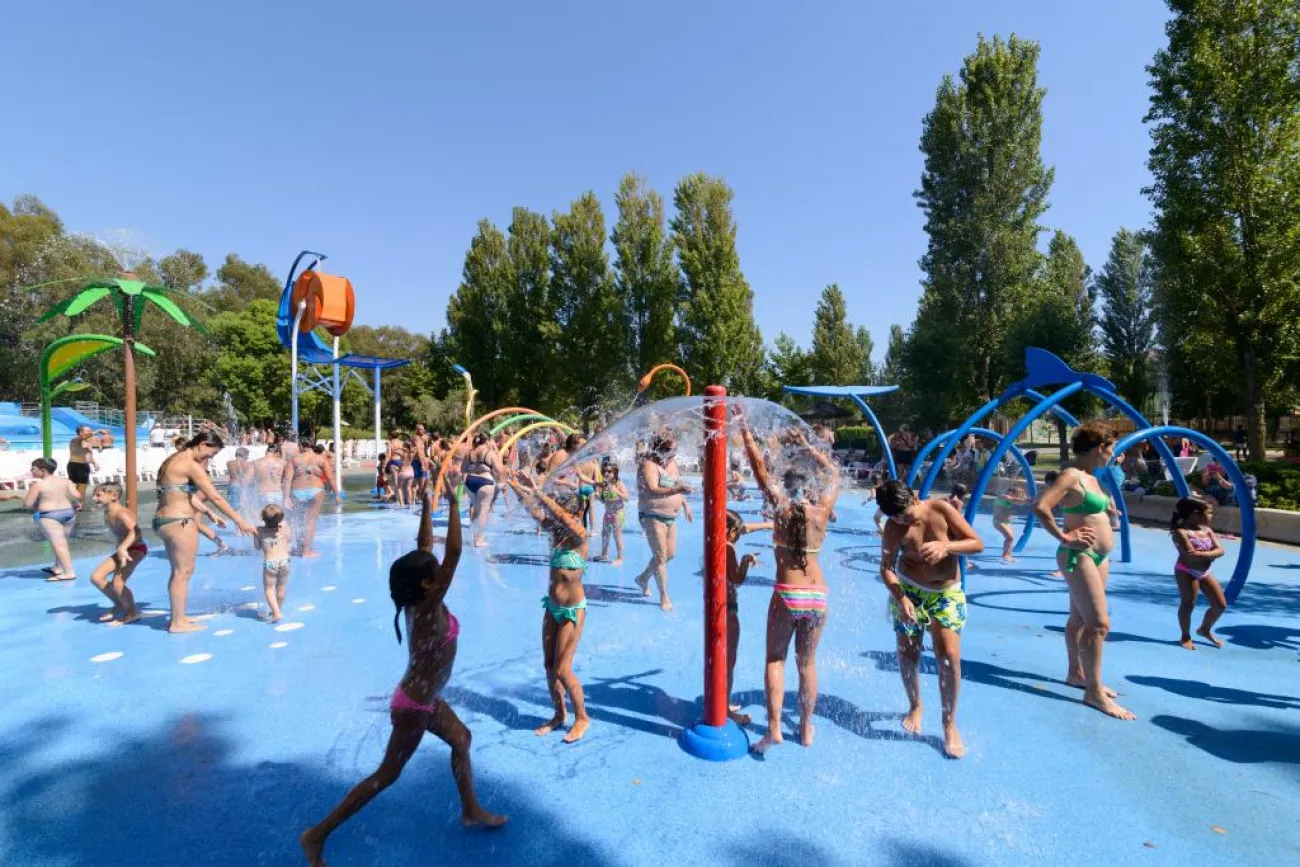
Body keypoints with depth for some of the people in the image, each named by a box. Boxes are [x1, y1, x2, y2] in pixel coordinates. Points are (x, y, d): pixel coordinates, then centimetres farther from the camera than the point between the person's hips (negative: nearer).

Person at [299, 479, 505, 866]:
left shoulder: (419, 601, -7)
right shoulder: (429, 608, -28)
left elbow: (424, 548, -1)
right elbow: (454, 552, -37)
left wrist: (426, 505, -3)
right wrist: (453, 502, -35)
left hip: (423, 697, 9)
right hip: (414, 705, -9)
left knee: (461, 739, 21)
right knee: (387, 774, 7)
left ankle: (471, 811, 36)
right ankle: (317, 834, 19)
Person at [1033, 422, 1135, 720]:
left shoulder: (1091, 478, 13)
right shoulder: (1071, 476, -18)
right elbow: (1040, 507, -29)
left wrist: (1107, 509, 12)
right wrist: (1064, 537, -23)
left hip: (1098, 556, 10)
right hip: (1079, 556, -10)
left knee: (1080, 619, 17)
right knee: (1099, 623, -10)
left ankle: (1076, 673, 29)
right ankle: (1094, 691, -3)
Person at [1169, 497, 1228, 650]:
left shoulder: (1207, 530, 6)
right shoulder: (1181, 531, -18)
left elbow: (1220, 550, -5)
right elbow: (1191, 555, -26)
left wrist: (1202, 554, -23)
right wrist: (1210, 554, -14)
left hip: (1205, 572, 8)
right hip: (1186, 572, -8)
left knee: (1221, 605, 11)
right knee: (1188, 604, -1)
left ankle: (1205, 629, 34)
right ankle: (1185, 637, 16)